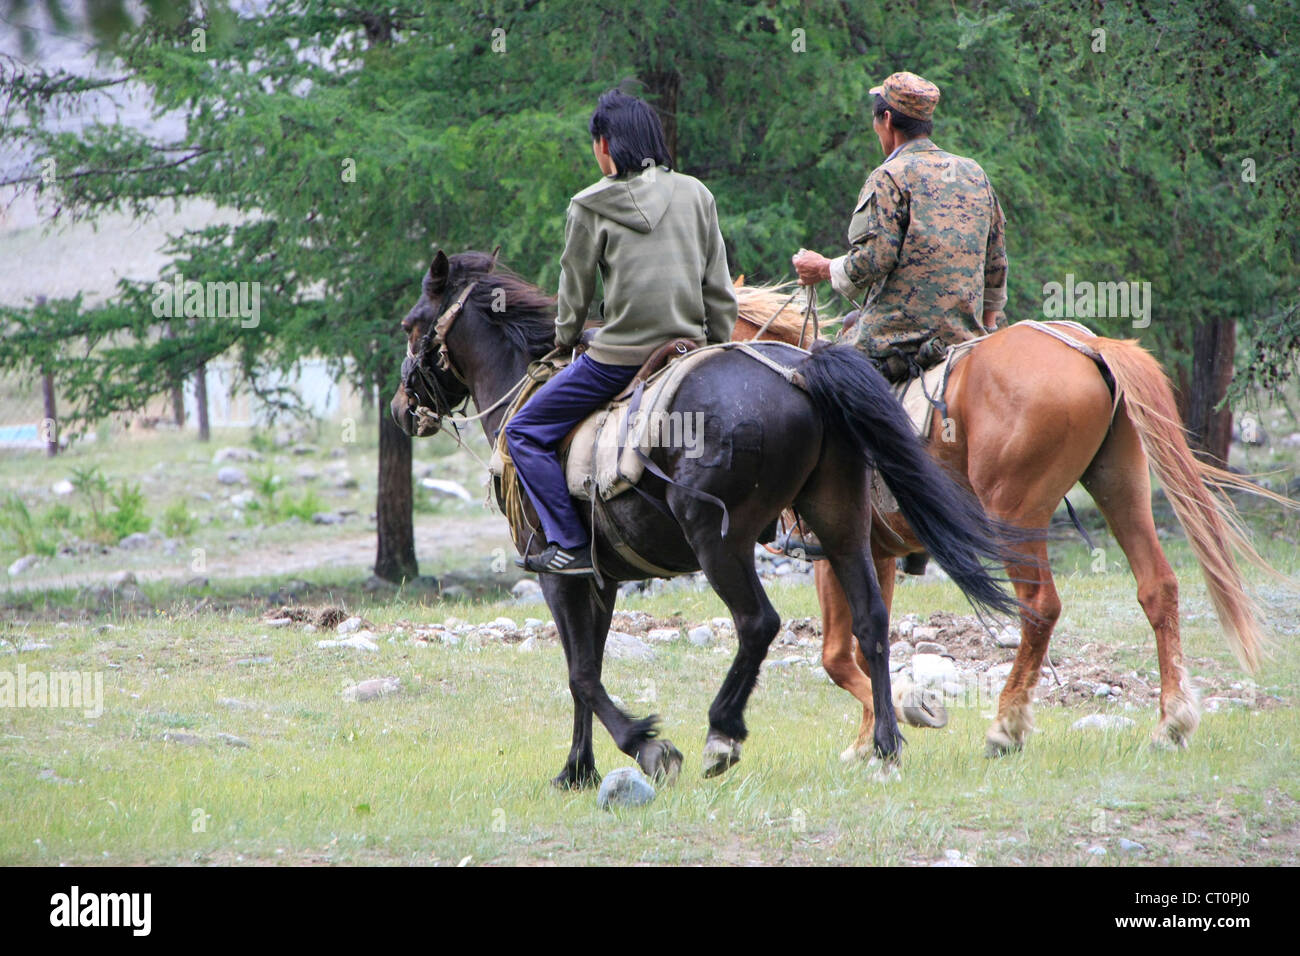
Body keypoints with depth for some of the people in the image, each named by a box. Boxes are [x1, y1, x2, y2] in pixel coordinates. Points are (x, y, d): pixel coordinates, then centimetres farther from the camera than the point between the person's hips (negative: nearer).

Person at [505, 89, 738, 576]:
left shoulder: (592, 207, -7)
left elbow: (574, 294, 1)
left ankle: (570, 545, -2)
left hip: (620, 357, -5)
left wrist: (563, 342, 19)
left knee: (525, 433, 7)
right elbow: (720, 293, 7)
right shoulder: (696, 196, 5)